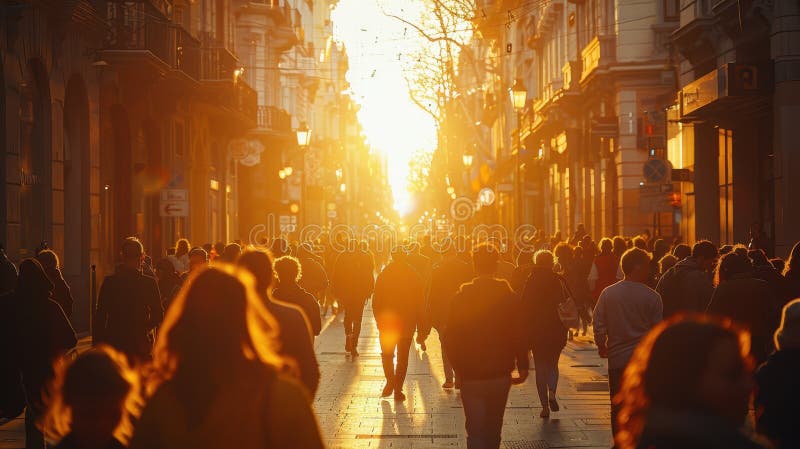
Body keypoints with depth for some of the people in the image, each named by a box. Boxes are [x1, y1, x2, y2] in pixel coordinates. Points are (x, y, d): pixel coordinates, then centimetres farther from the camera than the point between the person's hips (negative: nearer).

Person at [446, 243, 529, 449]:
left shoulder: (462, 297, -7)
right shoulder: (509, 297, -5)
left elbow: (452, 339, -3)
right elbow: (519, 336, -5)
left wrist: (459, 368, 10)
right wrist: (522, 366, 6)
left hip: (471, 377, -2)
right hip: (500, 375, 2)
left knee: (475, 431, -2)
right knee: (493, 430, 18)